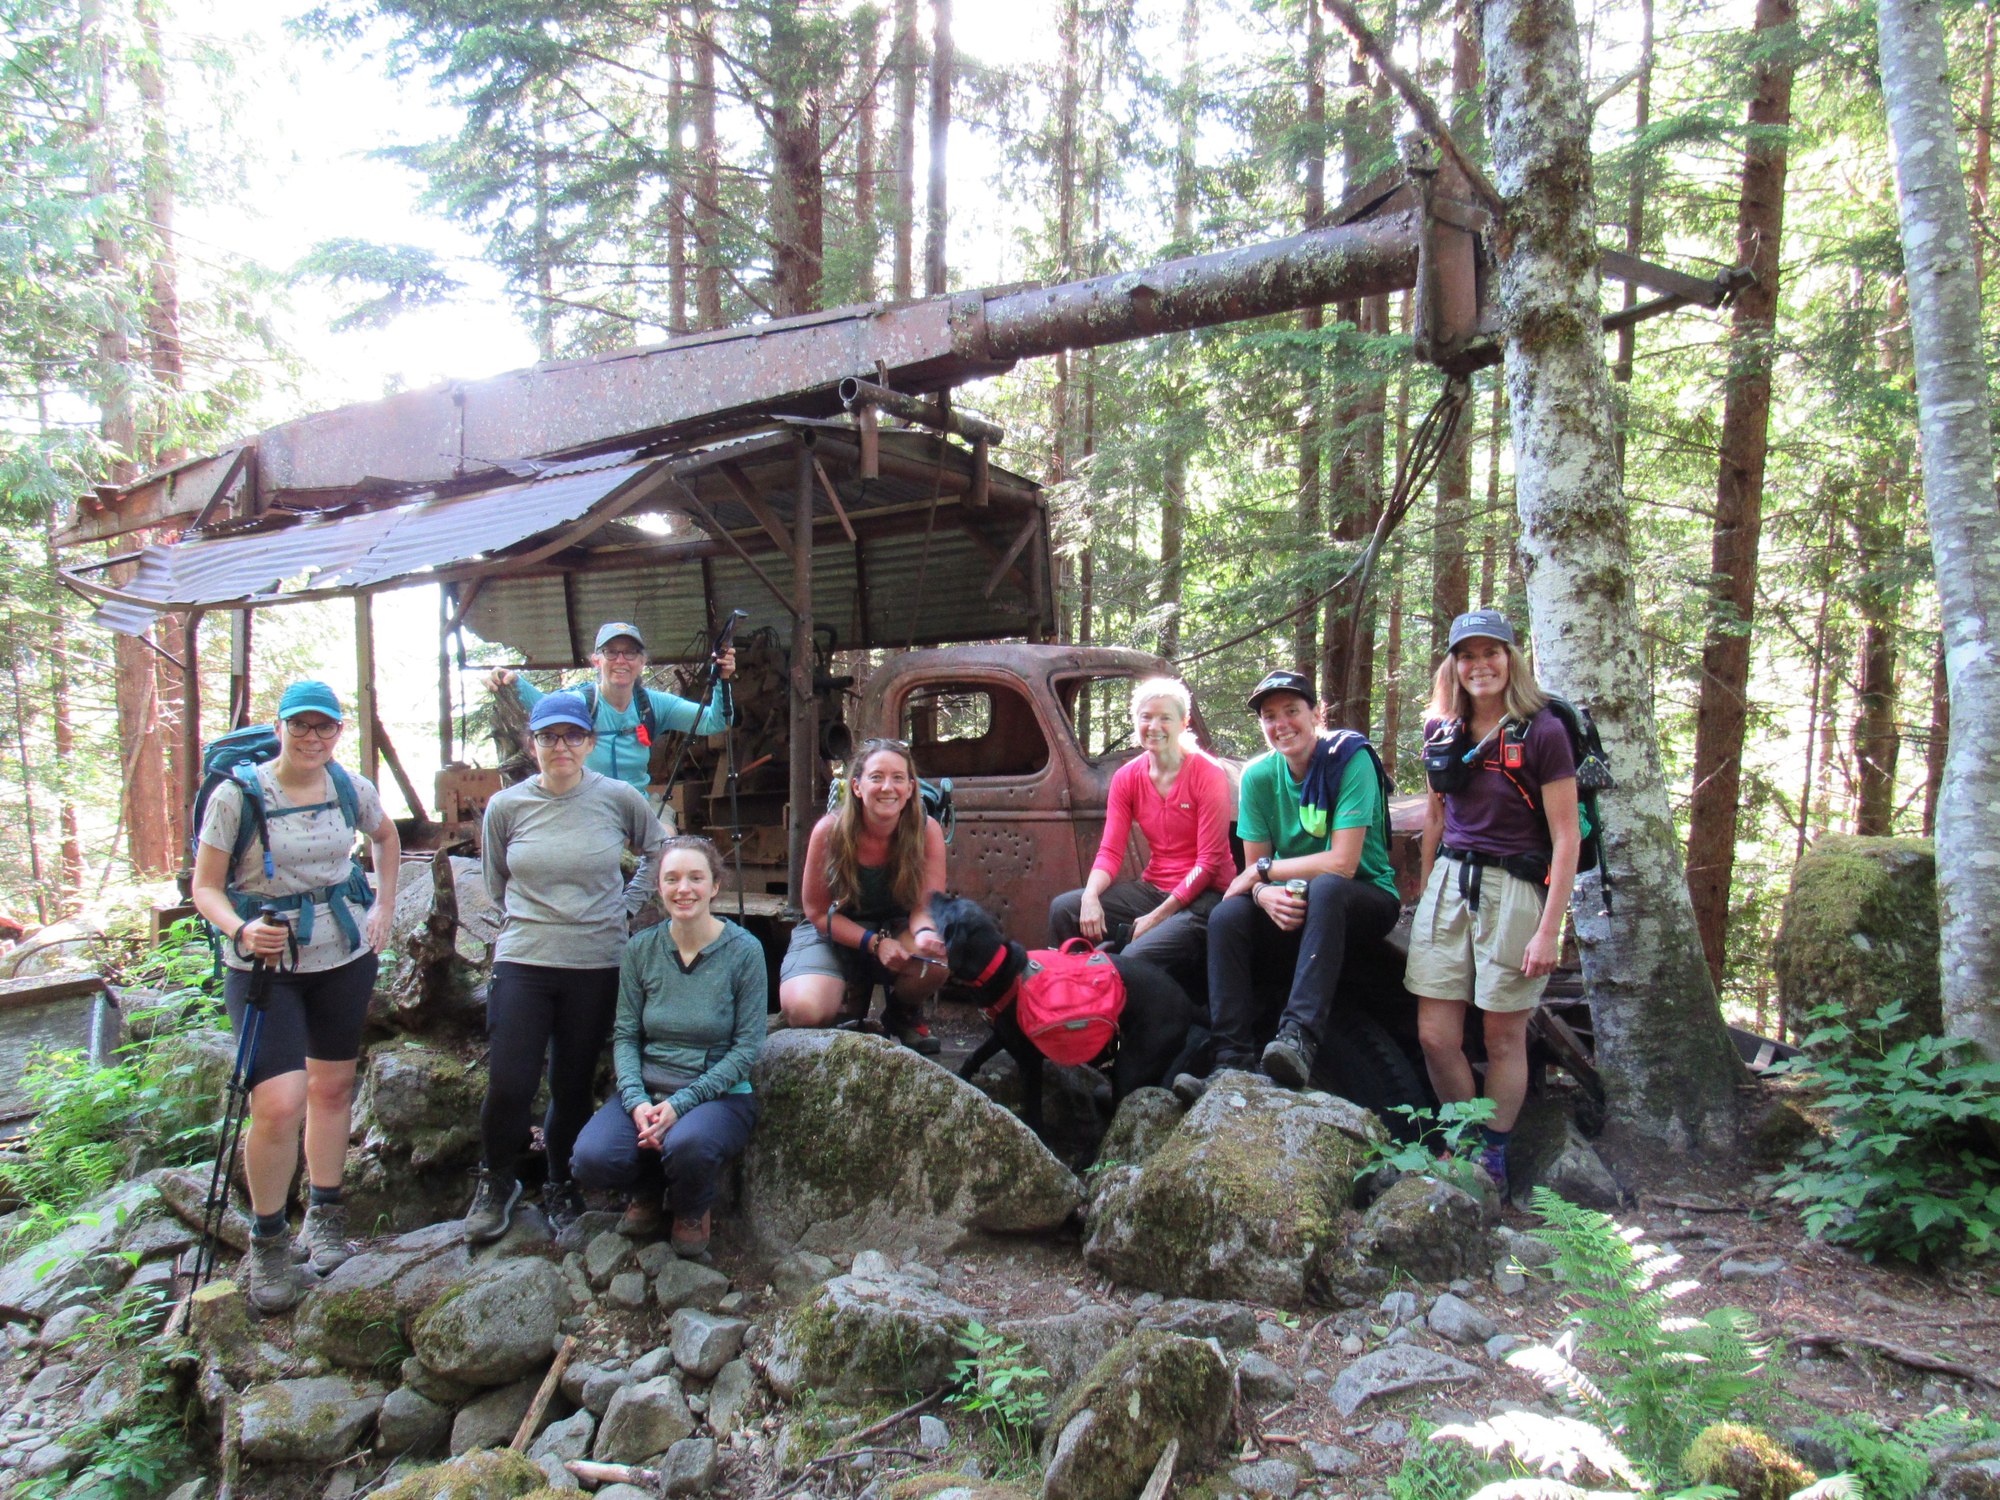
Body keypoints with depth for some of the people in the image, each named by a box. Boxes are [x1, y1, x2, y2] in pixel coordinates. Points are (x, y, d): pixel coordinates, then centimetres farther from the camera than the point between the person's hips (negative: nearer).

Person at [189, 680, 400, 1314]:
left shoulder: (352, 789, -1)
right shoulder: (238, 795, -12)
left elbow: (387, 838, 20)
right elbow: (205, 887, -8)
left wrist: (383, 906, 10)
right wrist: (240, 931, -26)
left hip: (345, 954, 4)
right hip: (265, 964, -4)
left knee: (333, 1086, 13)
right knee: (280, 1101, -15)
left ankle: (323, 1215, 31)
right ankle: (267, 1239, 6)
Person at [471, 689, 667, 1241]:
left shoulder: (618, 798, -2)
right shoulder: (506, 807, 1)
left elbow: (659, 853, 14)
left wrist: (628, 906, 6)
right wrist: (527, 922, 12)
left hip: (597, 964, 0)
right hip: (523, 962, 0)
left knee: (572, 1086, 8)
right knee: (508, 1087, -5)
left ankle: (561, 1185, 31)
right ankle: (496, 1183, 23)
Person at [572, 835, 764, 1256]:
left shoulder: (744, 951, -8)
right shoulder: (641, 949, 2)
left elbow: (747, 1047, -8)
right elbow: (625, 1035, 3)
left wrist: (681, 1103, -17)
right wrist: (636, 1101, -15)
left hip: (718, 1093, -3)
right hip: (647, 1088, 3)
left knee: (688, 1145, -36)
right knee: (591, 1159, -25)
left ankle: (692, 1210, 3)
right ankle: (648, 1190, 12)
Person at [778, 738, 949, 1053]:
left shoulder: (927, 831, -16)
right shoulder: (829, 831, -20)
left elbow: (926, 906, -15)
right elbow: (818, 911, -11)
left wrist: (926, 933, -40)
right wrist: (875, 943, -24)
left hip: (897, 929, 1)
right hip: (833, 932, -1)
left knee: (936, 958, -34)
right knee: (803, 1011, -30)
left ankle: (904, 1012, 3)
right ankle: (853, 993, 9)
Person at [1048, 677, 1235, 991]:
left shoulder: (1208, 775, -11)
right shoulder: (1127, 777, 5)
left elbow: (1209, 861, -13)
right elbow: (1110, 851, 0)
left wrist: (1159, 915, -19)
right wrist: (1090, 897, -22)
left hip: (1204, 895, -6)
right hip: (1153, 888, 6)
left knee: (1136, 957, -30)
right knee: (1063, 908, -13)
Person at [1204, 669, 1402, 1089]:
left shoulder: (1350, 759, -16)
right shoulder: (1258, 776, -2)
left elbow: (1342, 863, -23)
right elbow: (1253, 871, -2)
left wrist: (1264, 871, -16)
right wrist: (1266, 894, -26)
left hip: (1367, 900, -4)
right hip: (1296, 904, 4)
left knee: (1325, 887, -37)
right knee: (1226, 917, -24)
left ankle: (1300, 1038, -43)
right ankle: (1234, 1061, -22)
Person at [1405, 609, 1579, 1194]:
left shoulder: (1542, 731, -9)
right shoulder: (1442, 730, 8)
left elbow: (1566, 838, -9)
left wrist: (1549, 930, -12)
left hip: (1513, 888, -4)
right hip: (1449, 883, 5)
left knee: (1504, 1037, 5)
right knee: (1435, 1035, 2)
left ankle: (1493, 1159, 21)